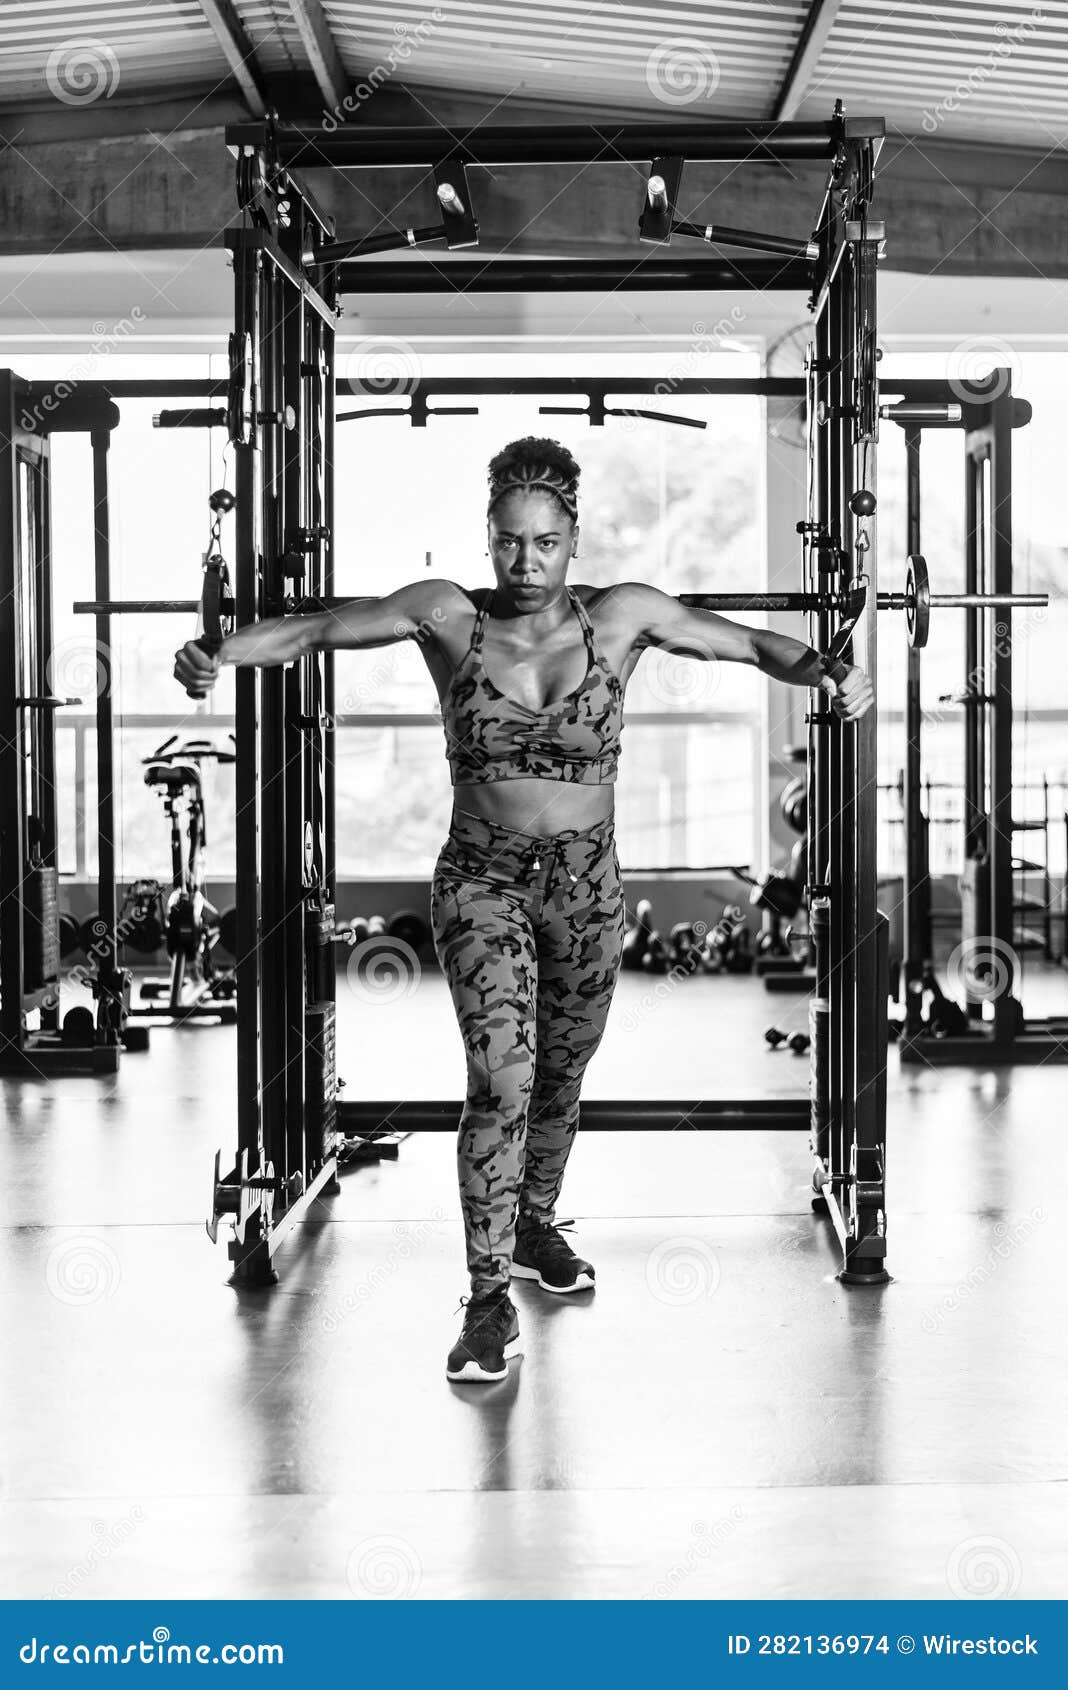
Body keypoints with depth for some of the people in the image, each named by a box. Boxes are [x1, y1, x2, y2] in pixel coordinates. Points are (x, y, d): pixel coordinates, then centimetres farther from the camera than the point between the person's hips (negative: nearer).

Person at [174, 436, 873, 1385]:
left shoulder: (619, 618, -3)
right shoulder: (449, 615, -5)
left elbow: (746, 644, -2)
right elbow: (318, 629, -8)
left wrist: (826, 676, -20)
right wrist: (220, 657, -23)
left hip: (586, 886, 2)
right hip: (481, 881, -2)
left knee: (561, 1076, 18)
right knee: (500, 1076, -16)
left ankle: (536, 1226, 45)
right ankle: (490, 1300, -13)